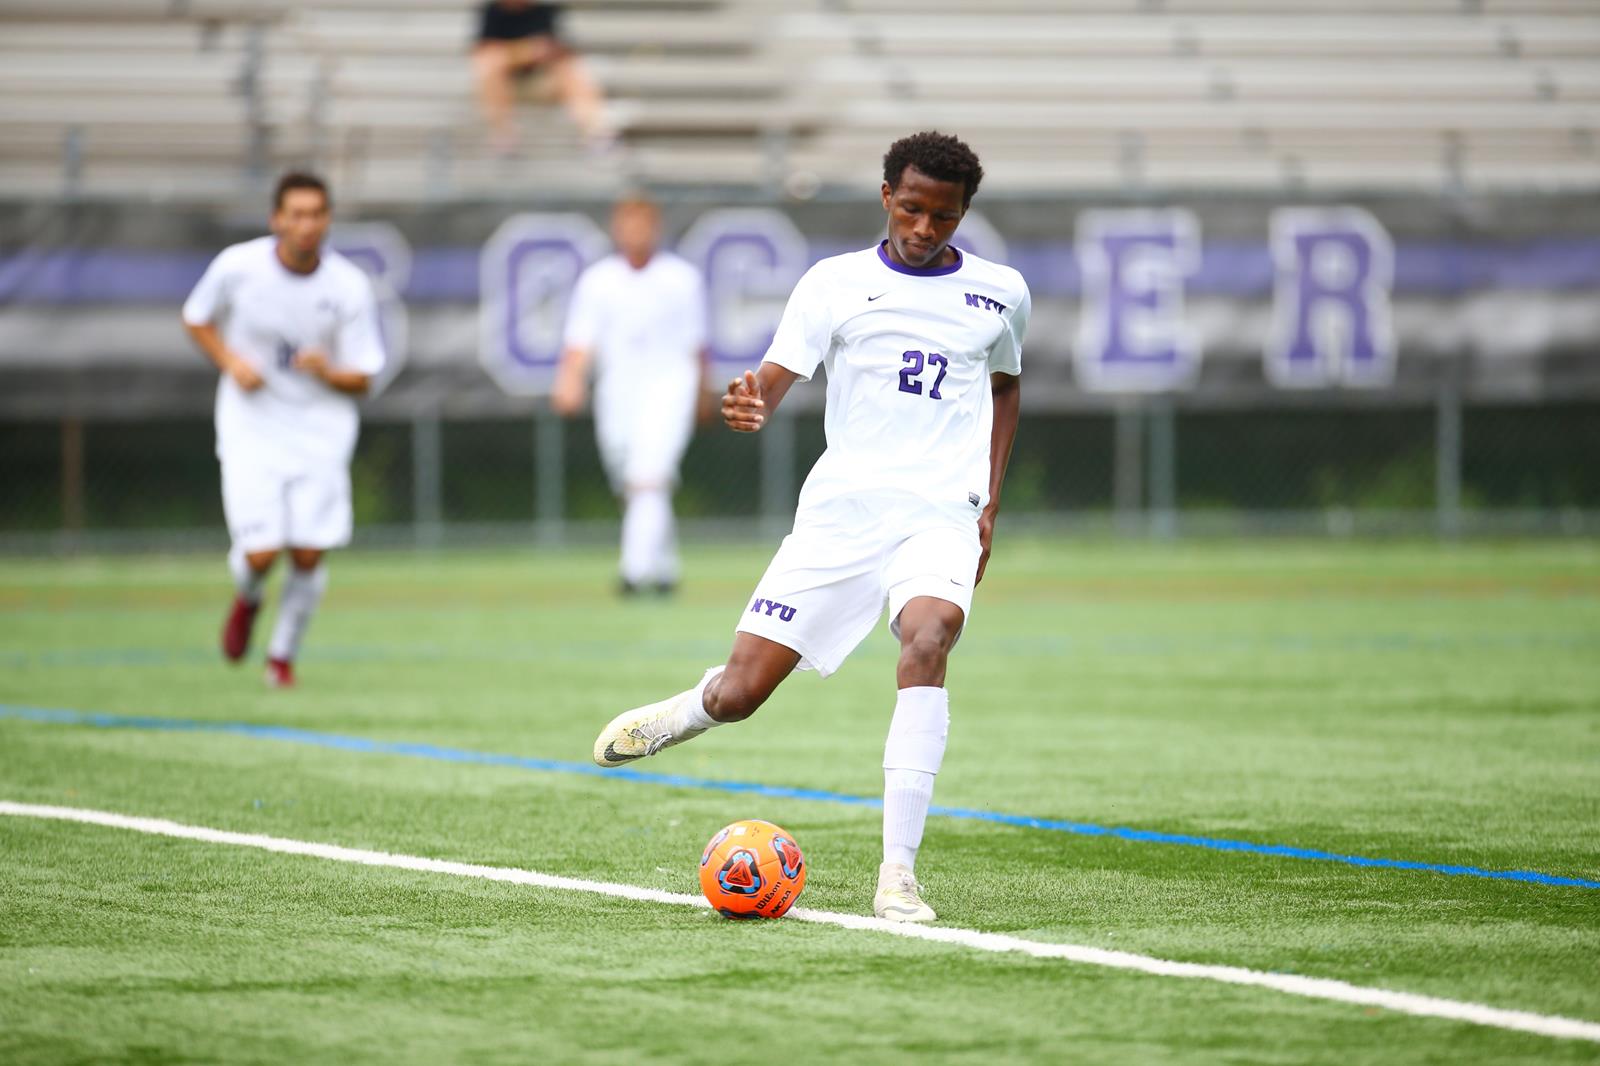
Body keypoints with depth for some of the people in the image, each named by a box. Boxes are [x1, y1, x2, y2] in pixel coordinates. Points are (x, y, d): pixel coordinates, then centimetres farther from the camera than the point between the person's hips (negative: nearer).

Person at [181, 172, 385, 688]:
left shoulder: (349, 287, -12)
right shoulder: (237, 266, -11)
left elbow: (362, 379, -5)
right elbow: (196, 319, 8)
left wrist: (327, 372, -27)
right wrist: (231, 362, -10)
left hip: (320, 428, 1)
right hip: (251, 426, -1)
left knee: (308, 555, -5)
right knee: (261, 553, -12)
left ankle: (283, 655, 21)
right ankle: (247, 598, 27)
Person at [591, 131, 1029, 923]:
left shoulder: (999, 292, 9)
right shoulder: (836, 282, 3)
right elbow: (777, 374, -5)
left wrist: (991, 504, 16)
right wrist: (750, 405, -30)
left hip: (940, 513, 0)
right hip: (841, 505, 0)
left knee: (926, 642, -32)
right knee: (738, 693, -3)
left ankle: (898, 872, -31)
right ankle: (673, 717, 37)